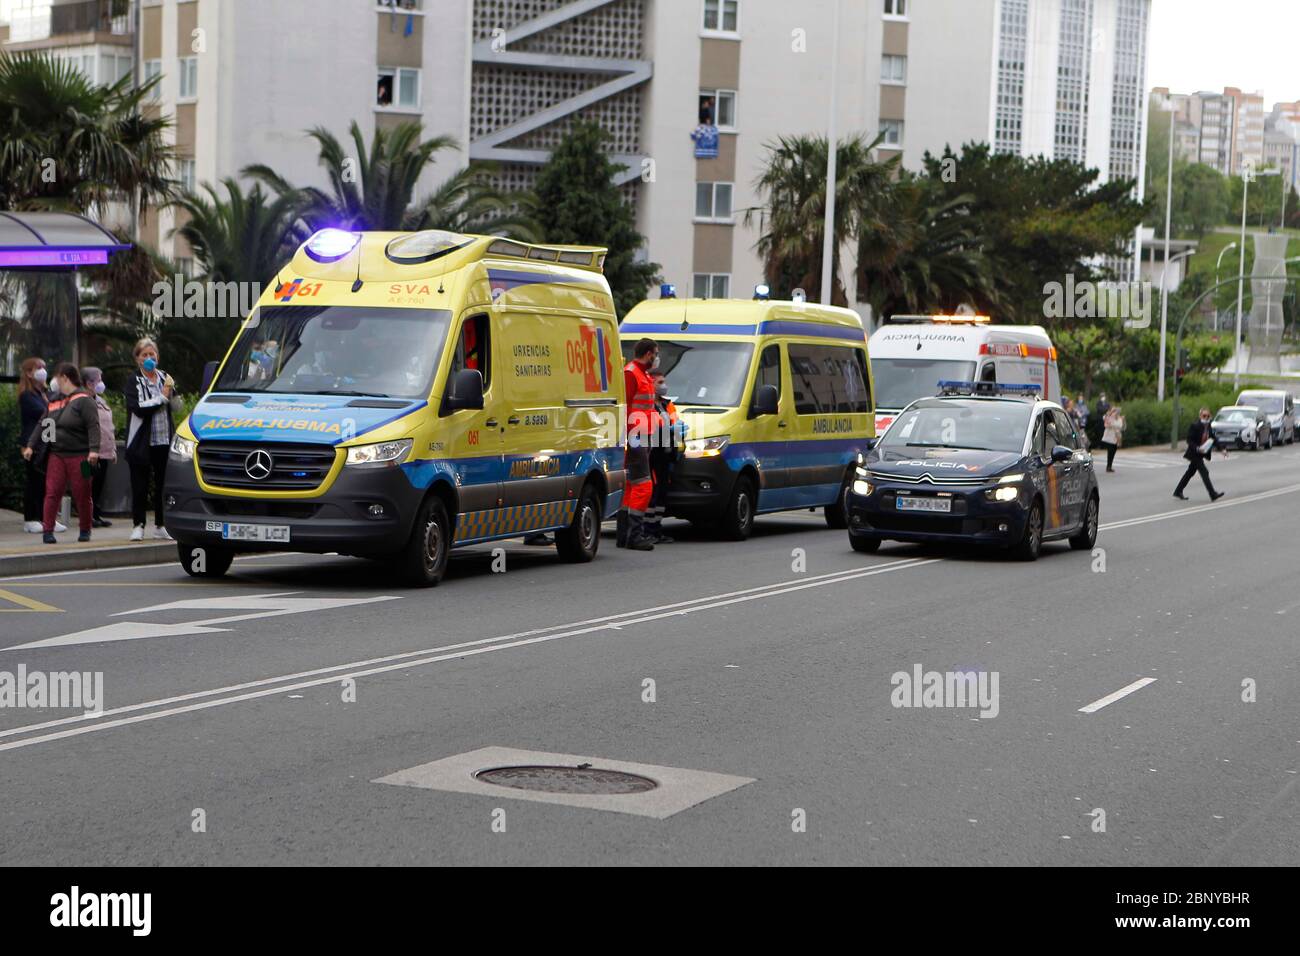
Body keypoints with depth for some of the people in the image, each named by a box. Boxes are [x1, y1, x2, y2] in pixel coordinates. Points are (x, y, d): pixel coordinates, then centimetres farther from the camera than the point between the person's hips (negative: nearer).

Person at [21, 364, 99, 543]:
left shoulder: (83, 399, -7)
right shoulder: (54, 402, 15)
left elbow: (93, 426, -16)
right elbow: (41, 425, 18)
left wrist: (93, 449, -26)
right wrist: (30, 445, 9)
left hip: (79, 457, -5)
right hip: (56, 455, 5)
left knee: (82, 495, 4)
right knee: (52, 493, -3)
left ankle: (85, 531, 17)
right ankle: (48, 530, -1)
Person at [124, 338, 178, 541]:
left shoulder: (164, 377, 12)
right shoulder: (134, 381, -1)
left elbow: (176, 406, 8)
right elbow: (139, 408, -15)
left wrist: (171, 390, -9)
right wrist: (162, 398, -8)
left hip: (164, 441, 4)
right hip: (142, 443, -4)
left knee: (163, 485, 7)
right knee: (140, 486, 1)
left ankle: (160, 525, 16)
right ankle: (138, 526, 9)